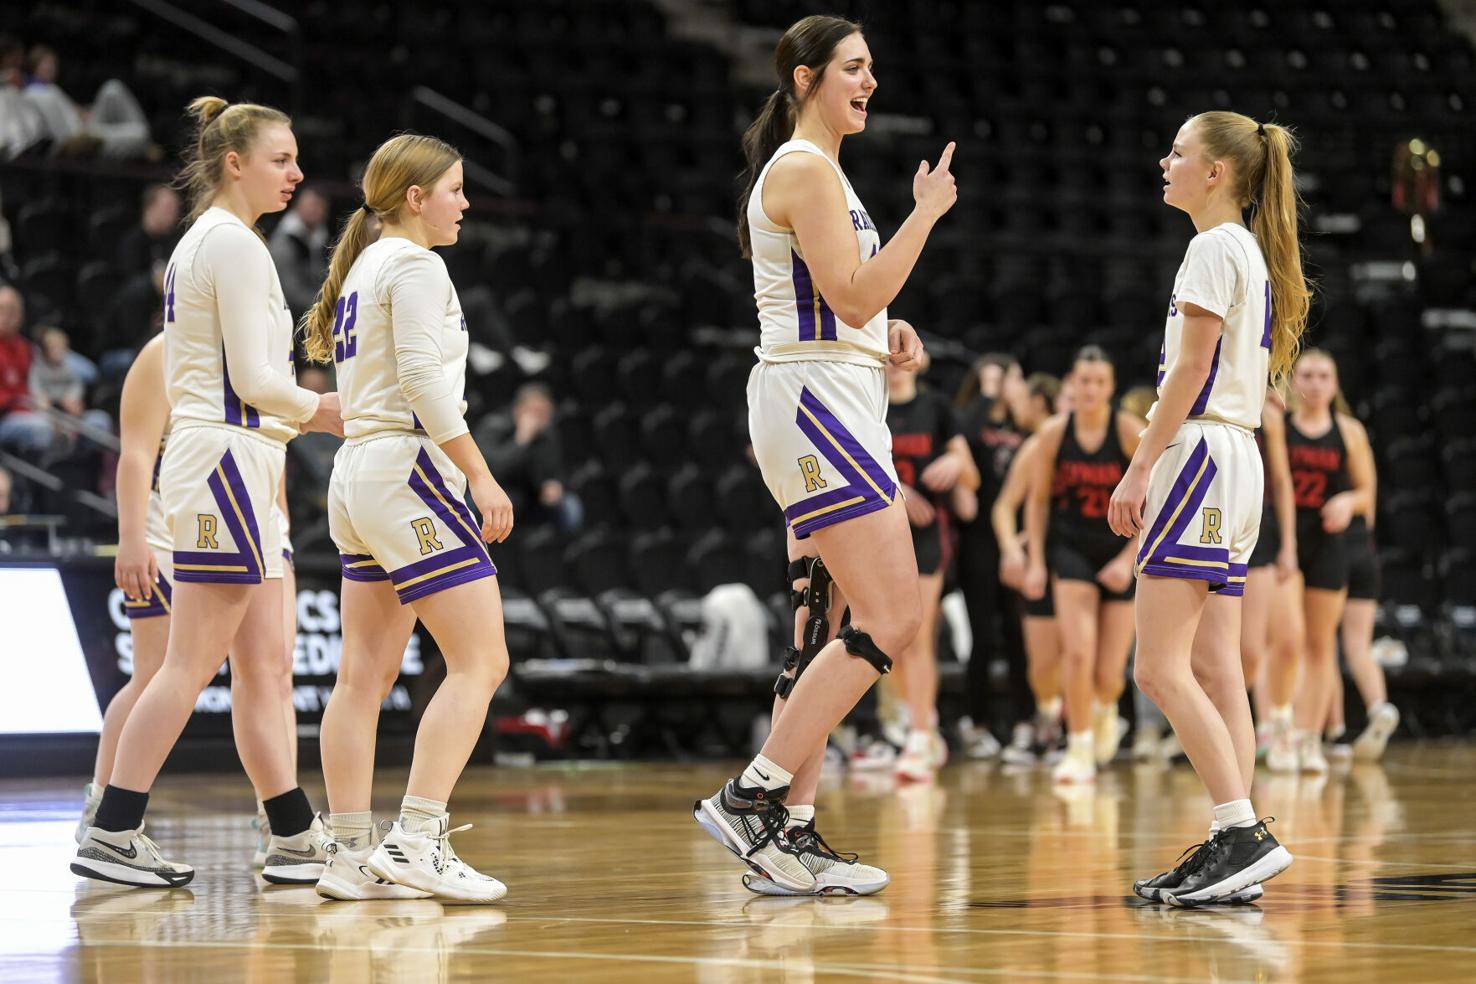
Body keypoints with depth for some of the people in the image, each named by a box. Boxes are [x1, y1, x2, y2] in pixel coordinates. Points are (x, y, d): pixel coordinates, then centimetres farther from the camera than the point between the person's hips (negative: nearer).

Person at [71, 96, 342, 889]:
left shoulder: (198, 244, 18)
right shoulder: (235, 244, -12)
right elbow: (255, 380, -17)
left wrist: (309, 411, 14)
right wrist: (320, 408, 1)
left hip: (215, 462, 10)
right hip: (227, 461, -10)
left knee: (262, 667, 9)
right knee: (190, 666, -9)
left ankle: (297, 839, 11)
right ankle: (111, 833, -8)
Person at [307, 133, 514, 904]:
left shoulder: (362, 267, 20)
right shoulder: (415, 265, -8)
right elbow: (422, 377, -18)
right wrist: (480, 474, -17)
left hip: (358, 470, 10)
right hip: (408, 466, -10)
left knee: (366, 675, 6)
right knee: (479, 662, -10)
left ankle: (351, 855, 5)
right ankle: (415, 841, -19)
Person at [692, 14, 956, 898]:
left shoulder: (814, 169, 21)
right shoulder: (805, 168, -10)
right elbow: (853, 293, -18)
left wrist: (887, 329, 11)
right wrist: (926, 213, -12)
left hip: (832, 407, 11)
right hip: (817, 397, -11)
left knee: (827, 627, 7)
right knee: (893, 618, -14)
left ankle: (792, 832, 6)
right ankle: (753, 796, -13)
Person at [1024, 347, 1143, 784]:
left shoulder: (1130, 431, -12)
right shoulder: (1053, 433, -5)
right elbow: (1037, 501, 6)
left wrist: (1128, 559, -16)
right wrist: (1036, 562, 0)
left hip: (1121, 553, -1)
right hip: (1071, 547, 1)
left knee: (1108, 674, 0)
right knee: (1078, 651, -19)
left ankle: (1105, 710, 38)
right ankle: (1079, 750, -3)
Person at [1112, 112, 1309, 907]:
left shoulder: (1215, 247, -9)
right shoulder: (1251, 252, 19)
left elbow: (1191, 371, -15)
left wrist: (1139, 470, -15)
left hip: (1200, 452, -10)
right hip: (1237, 461, 10)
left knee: (1160, 669, -13)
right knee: (1214, 671, 5)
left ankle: (1244, 836, -19)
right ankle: (1234, 848, 1)